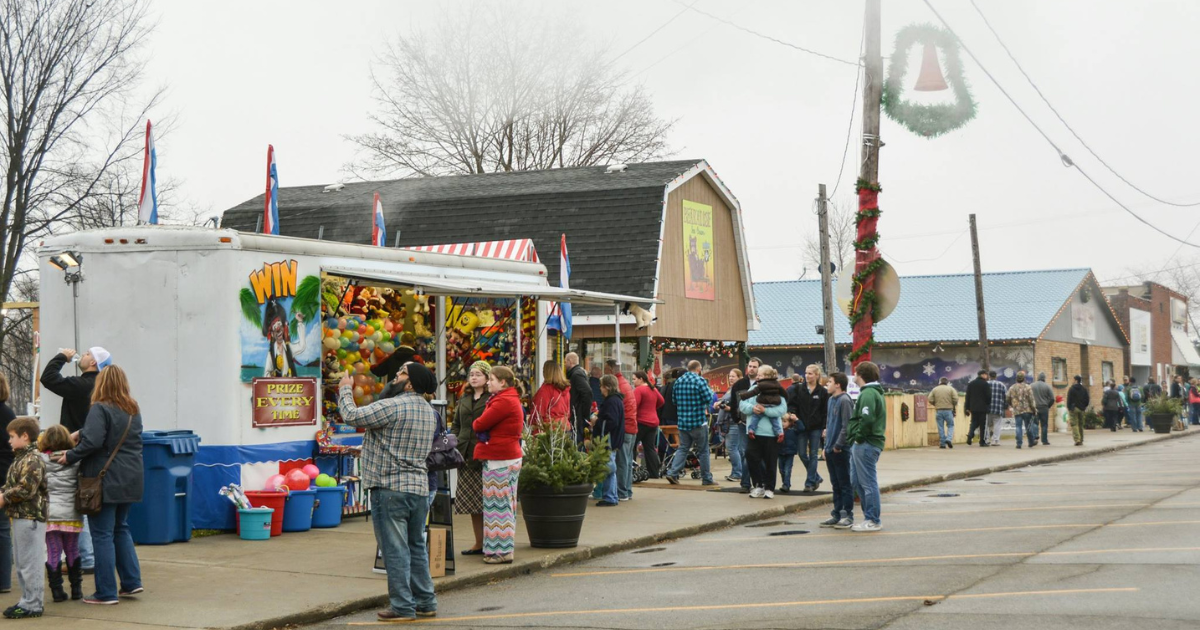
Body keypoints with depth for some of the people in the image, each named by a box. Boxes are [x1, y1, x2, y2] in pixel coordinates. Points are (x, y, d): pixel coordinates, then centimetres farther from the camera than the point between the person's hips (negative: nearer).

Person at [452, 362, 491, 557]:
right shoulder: (463, 400, 17)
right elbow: (457, 425, 22)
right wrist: (456, 448, 10)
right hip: (466, 455, 7)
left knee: (487, 502, -5)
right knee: (471, 503, 9)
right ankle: (479, 543, 16)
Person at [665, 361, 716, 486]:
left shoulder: (678, 381, 7)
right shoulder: (700, 380, -12)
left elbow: (674, 399, 15)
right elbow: (708, 398, -15)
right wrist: (710, 390, 5)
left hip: (682, 421, 5)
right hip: (698, 421, -5)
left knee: (683, 448, 12)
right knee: (703, 450, 5)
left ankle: (672, 473, -3)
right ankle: (706, 478, 10)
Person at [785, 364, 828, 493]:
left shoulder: (822, 392, -2)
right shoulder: (798, 389, 3)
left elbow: (825, 412, -1)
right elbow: (792, 404, 2)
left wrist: (825, 428, -8)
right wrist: (792, 413, -19)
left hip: (816, 427, -2)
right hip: (801, 426, 2)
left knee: (813, 455, 1)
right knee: (802, 454, 2)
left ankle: (810, 482, 7)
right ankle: (816, 478, 20)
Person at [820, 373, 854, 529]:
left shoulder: (844, 401, -13)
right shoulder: (831, 400, 14)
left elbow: (847, 426, -18)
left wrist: (838, 445, -17)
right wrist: (827, 445, 15)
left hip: (841, 450, -9)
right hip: (831, 450, 9)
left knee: (845, 484, -1)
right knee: (836, 484, 13)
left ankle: (848, 516, 4)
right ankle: (837, 514, 19)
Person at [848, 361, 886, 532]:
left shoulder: (868, 393, -14)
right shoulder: (871, 392, 19)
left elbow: (867, 419, -27)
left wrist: (859, 436, -16)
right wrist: (856, 437, 13)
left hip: (866, 445, -10)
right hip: (860, 445, 10)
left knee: (868, 483, -4)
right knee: (857, 481, 15)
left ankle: (873, 521, 1)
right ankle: (870, 517, 20)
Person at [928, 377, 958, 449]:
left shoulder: (935, 389, 5)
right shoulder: (951, 389, 1)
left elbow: (930, 400, -1)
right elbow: (955, 399, -6)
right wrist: (954, 406, 12)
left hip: (939, 410, 1)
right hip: (948, 410, -1)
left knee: (940, 427, 6)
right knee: (950, 425, 9)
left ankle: (942, 443, 4)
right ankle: (949, 439, -13)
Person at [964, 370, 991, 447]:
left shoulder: (970, 384, 9)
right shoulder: (985, 384, -8)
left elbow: (968, 396, 9)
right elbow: (988, 396, -9)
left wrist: (968, 408, 12)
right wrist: (988, 405, 8)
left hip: (973, 408, 5)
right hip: (983, 408, -5)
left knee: (974, 423, 12)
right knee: (983, 425, 1)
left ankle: (970, 435, -14)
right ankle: (982, 441, 1)